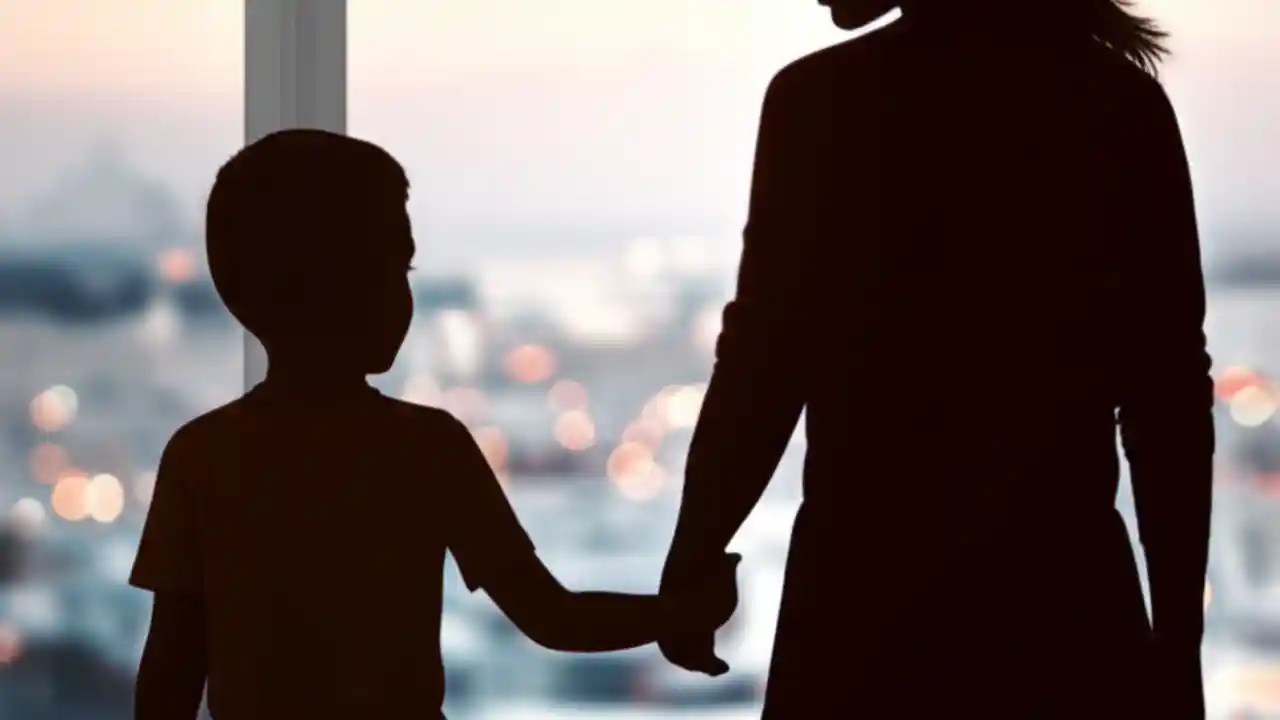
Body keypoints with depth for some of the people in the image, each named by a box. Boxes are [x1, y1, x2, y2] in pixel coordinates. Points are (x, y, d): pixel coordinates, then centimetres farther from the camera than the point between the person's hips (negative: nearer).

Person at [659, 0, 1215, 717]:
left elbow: (766, 364, -6)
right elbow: (1171, 392, 5)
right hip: (1064, 595, 3)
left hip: (878, 600, -3)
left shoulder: (830, 100, -6)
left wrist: (690, 567, 6)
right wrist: (1180, 642, 11)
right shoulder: (1124, 103, 5)